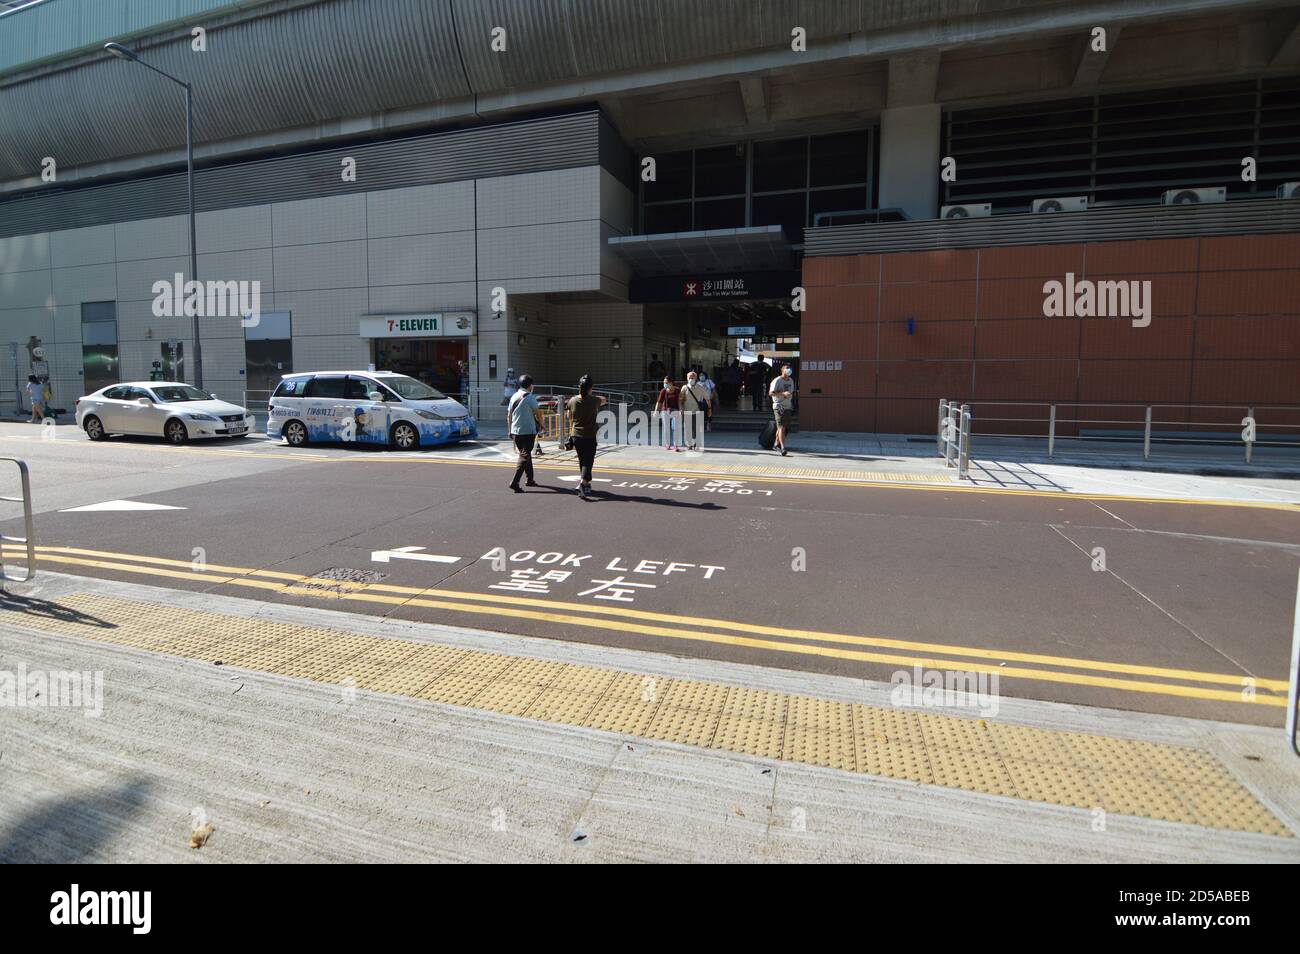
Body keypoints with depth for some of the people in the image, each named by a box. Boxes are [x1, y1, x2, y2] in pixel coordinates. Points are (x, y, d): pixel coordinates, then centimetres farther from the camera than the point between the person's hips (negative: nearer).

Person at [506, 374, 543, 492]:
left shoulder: (514, 397, 10)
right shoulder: (529, 397, -10)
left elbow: (509, 415, 14)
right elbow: (537, 413, -11)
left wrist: (510, 430, 20)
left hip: (515, 432, 7)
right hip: (527, 431, -7)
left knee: (525, 455, 19)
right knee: (525, 456, -6)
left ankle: (530, 479, 27)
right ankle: (515, 482, -16)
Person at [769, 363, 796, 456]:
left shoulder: (791, 380, 16)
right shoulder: (777, 380, -9)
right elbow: (771, 392, -16)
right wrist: (783, 393, -25)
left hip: (788, 407, 7)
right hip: (779, 406, -7)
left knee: (784, 427, 12)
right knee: (781, 427, -14)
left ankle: (777, 444, 30)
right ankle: (782, 448, -18)